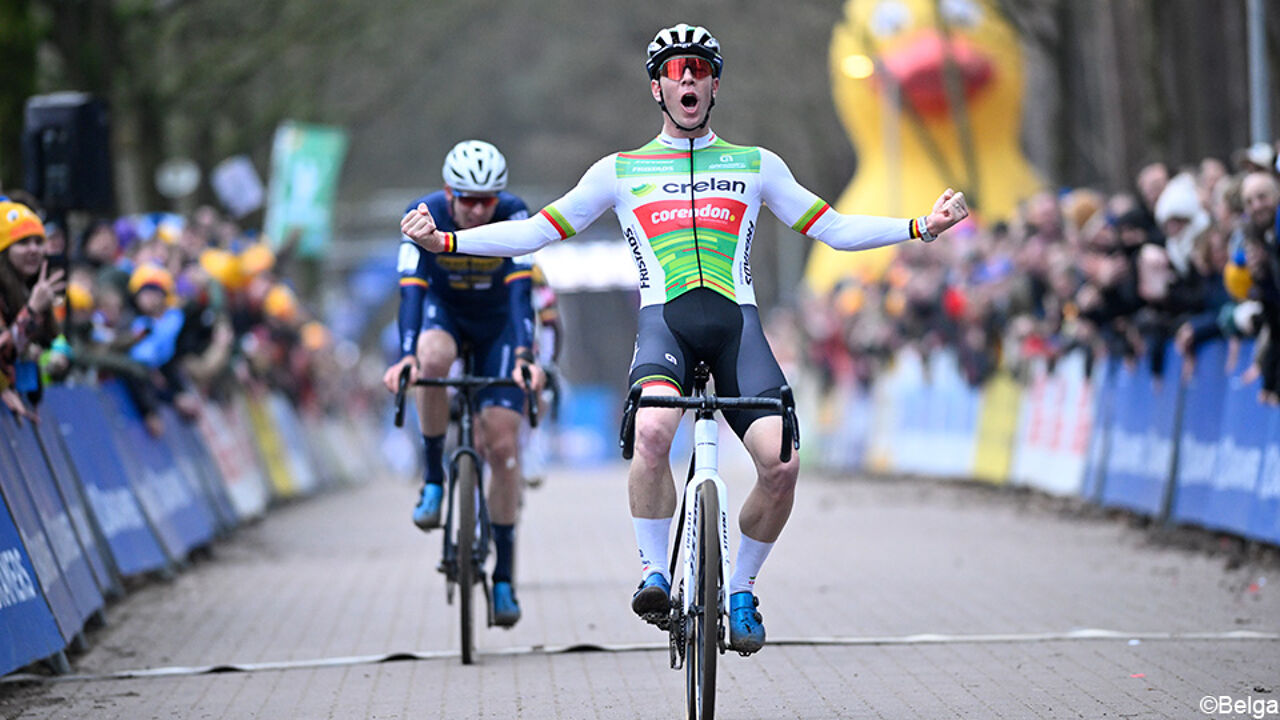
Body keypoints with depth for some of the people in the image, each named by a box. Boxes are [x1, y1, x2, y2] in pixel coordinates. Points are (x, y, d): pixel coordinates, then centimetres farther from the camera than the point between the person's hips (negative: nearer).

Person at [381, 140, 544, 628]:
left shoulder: (514, 215, -27)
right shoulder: (424, 216, -26)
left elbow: (520, 290, -37)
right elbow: (411, 288, -36)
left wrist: (524, 356, -51)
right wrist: (405, 356, -51)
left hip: (497, 324, 0)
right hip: (443, 312, 0)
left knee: (502, 444, -10)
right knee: (433, 357, -38)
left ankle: (504, 576, 0)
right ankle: (433, 478, -19)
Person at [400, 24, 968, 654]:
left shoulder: (756, 166, 18)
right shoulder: (620, 171, 16)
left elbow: (834, 229, 20)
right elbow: (538, 232, 15)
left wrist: (922, 227, 10)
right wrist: (446, 240, 5)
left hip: (736, 321, 1)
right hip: (664, 321, -1)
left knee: (781, 463, -19)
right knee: (652, 430, -35)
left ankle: (741, 589, 6)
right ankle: (654, 573, -17)